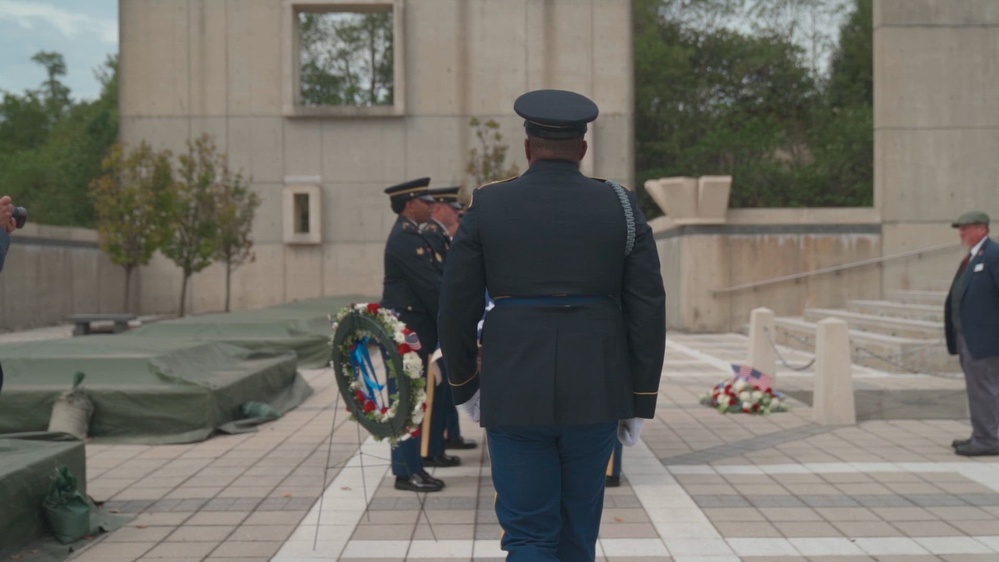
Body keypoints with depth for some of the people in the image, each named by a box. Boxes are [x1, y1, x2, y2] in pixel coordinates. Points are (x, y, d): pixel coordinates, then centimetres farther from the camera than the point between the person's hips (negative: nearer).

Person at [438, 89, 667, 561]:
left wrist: (464, 384, 15)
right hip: (594, 394, 2)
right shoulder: (620, 206, 0)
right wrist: (639, 402, 5)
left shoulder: (487, 206, -2)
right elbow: (649, 310, -3)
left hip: (516, 395, -1)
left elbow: (456, 307, -1)